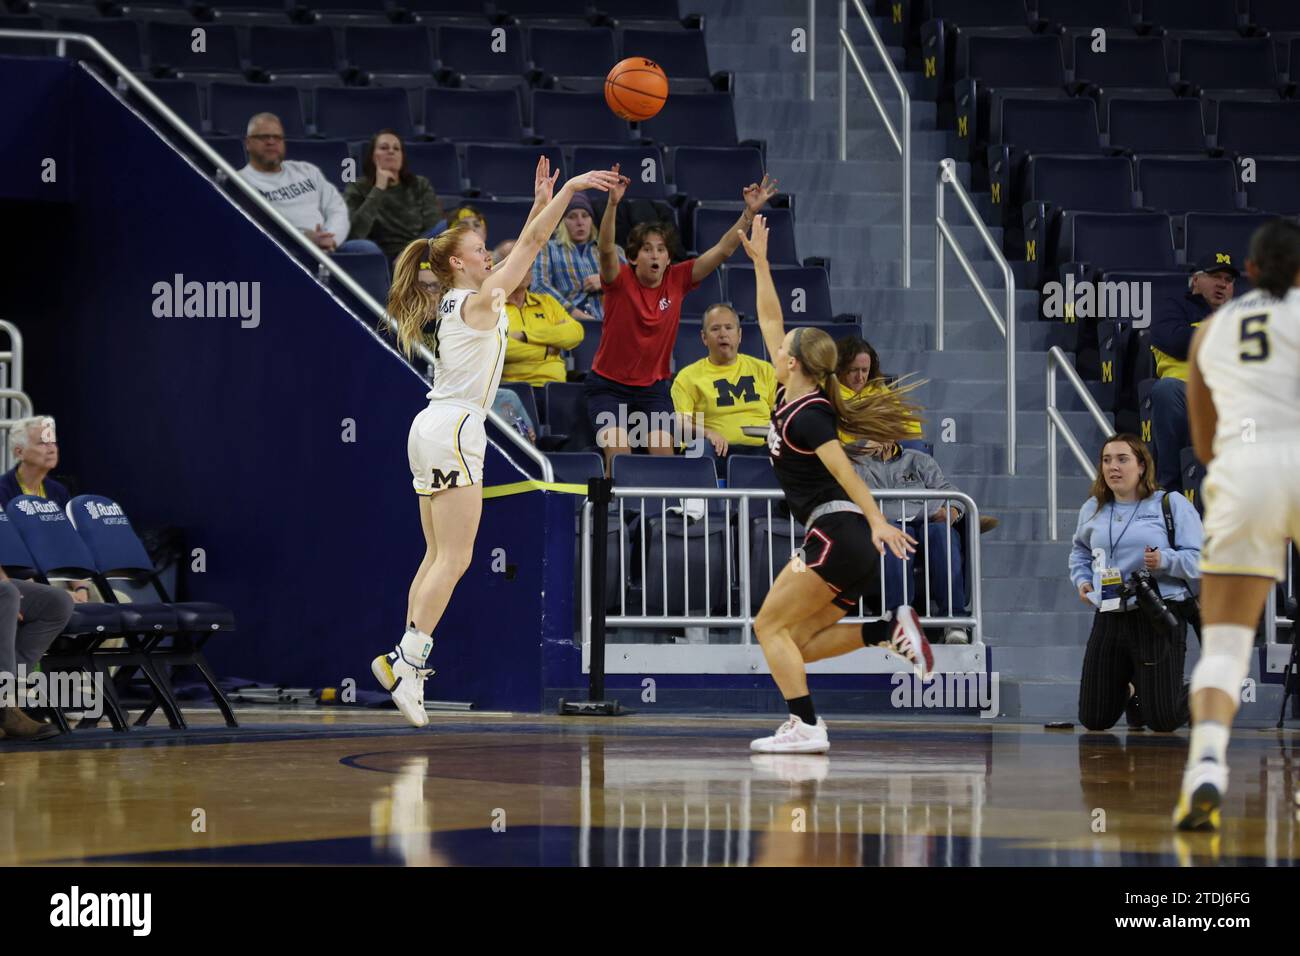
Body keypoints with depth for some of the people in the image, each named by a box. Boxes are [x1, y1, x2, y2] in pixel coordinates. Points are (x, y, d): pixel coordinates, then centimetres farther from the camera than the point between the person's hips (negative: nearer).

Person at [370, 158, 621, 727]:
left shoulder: (452, 304, 16)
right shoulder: (478, 302, -8)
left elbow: (521, 252, 25)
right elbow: (531, 246, -9)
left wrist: (541, 201, 24)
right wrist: (568, 190, -6)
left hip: (431, 428, 10)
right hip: (454, 429, -10)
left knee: (438, 556, 9)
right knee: (454, 558, -12)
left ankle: (407, 663, 4)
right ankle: (407, 658, -19)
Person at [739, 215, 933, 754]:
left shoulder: (808, 416, -10)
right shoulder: (789, 396, 14)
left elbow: (844, 472, -21)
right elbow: (770, 321, 22)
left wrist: (877, 522, -30)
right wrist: (759, 262, 23)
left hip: (838, 535, -9)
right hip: (843, 544, 9)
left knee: (771, 626, -5)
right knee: (799, 642, 8)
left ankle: (805, 726, -12)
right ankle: (891, 631, -2)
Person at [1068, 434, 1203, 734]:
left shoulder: (1171, 504, -2)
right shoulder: (1093, 509, 13)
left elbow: (1200, 559, -6)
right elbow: (1080, 552, 31)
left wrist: (1165, 561, -23)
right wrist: (1081, 580, 12)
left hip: (1159, 618, -5)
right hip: (1109, 618, 5)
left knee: (1163, 721, -7)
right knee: (1093, 720, 5)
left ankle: (1194, 697, 31)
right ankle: (1128, 689, 41)